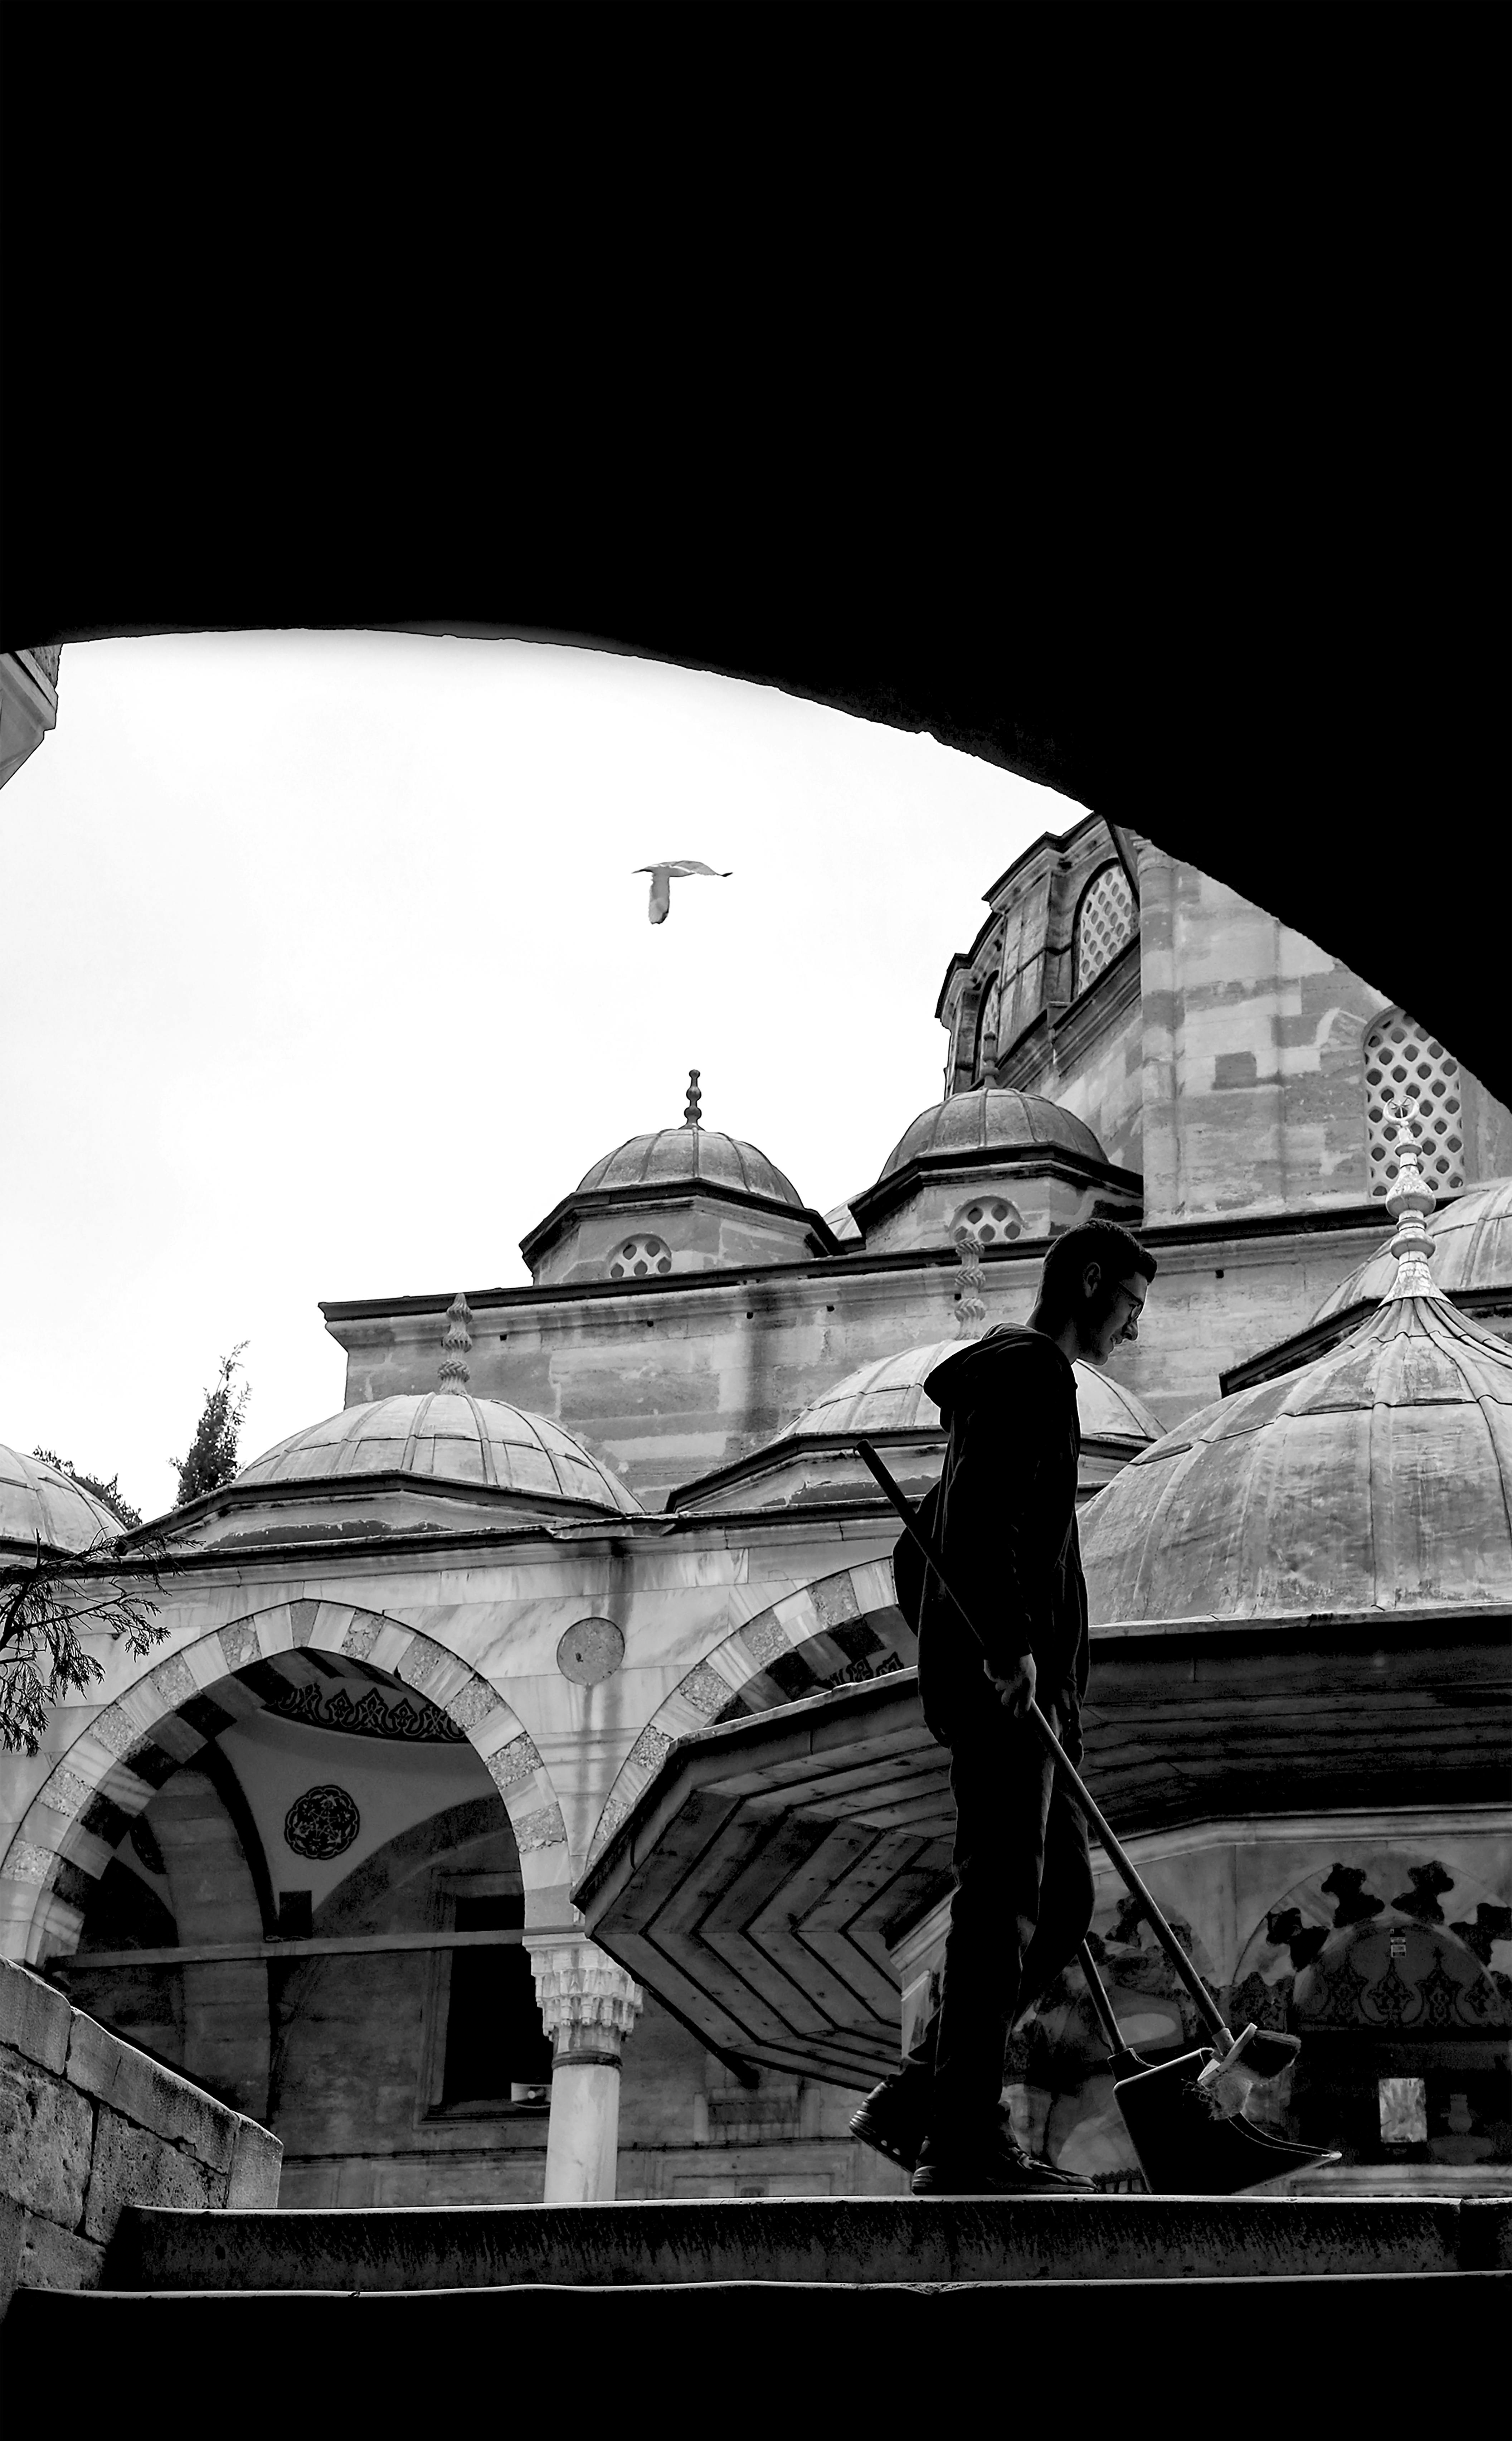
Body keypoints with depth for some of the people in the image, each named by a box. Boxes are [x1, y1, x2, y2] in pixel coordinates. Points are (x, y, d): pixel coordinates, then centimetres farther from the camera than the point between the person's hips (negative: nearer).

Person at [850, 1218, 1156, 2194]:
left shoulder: (1008, 1380, 30)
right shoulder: (1032, 1370, -2)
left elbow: (918, 1557, 31)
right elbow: (982, 1513, -20)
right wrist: (1007, 1643, -26)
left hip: (998, 1685, 10)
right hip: (1009, 1682, -10)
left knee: (1062, 1902, 8)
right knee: (1005, 1898, -11)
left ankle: (915, 2100, 7)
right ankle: (965, 2141, -11)